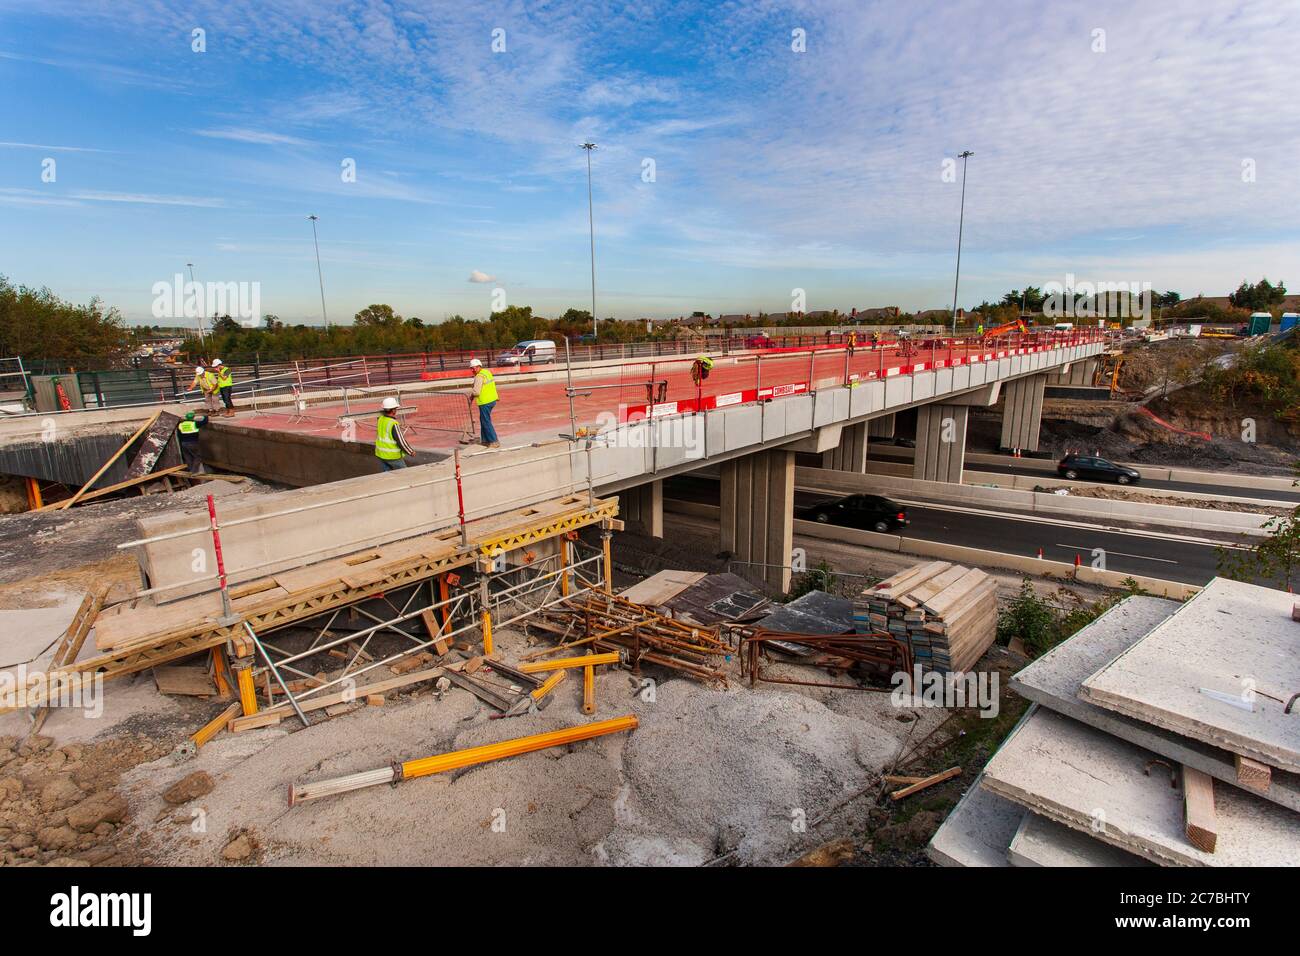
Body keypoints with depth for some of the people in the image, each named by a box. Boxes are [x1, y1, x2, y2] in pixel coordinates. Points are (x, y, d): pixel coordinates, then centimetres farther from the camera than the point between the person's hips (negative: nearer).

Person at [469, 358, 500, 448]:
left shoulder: (479, 377, -17)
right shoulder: (487, 372, 11)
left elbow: (476, 392, -23)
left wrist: (472, 396, -2)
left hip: (485, 402, -9)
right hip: (492, 399, 9)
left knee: (486, 422, -2)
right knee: (483, 420, 20)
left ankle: (494, 442, 0)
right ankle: (485, 440, 28)